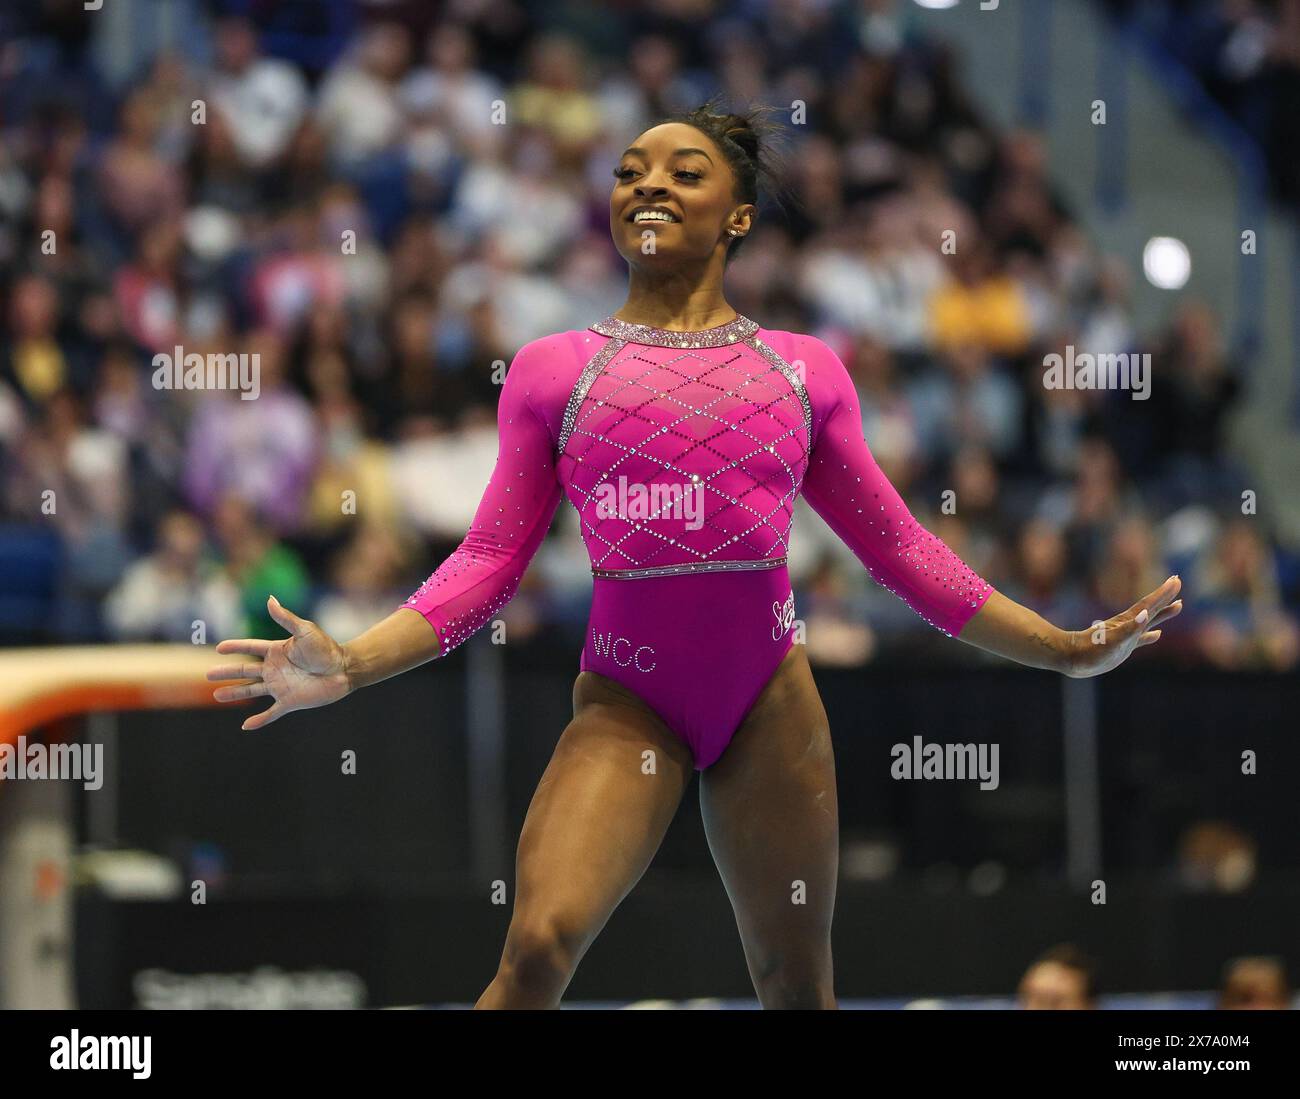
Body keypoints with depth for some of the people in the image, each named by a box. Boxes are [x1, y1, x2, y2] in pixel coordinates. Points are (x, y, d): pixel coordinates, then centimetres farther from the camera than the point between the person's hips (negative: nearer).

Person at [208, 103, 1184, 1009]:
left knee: (797, 982, 7)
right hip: (626, 703, -2)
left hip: (771, 697, 2)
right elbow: (491, 561, 4)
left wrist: (1071, 652, 11)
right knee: (540, 945, -22)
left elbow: (898, 547, 14)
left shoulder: (804, 371, 10)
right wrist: (346, 667, -10)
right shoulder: (554, 370, 7)